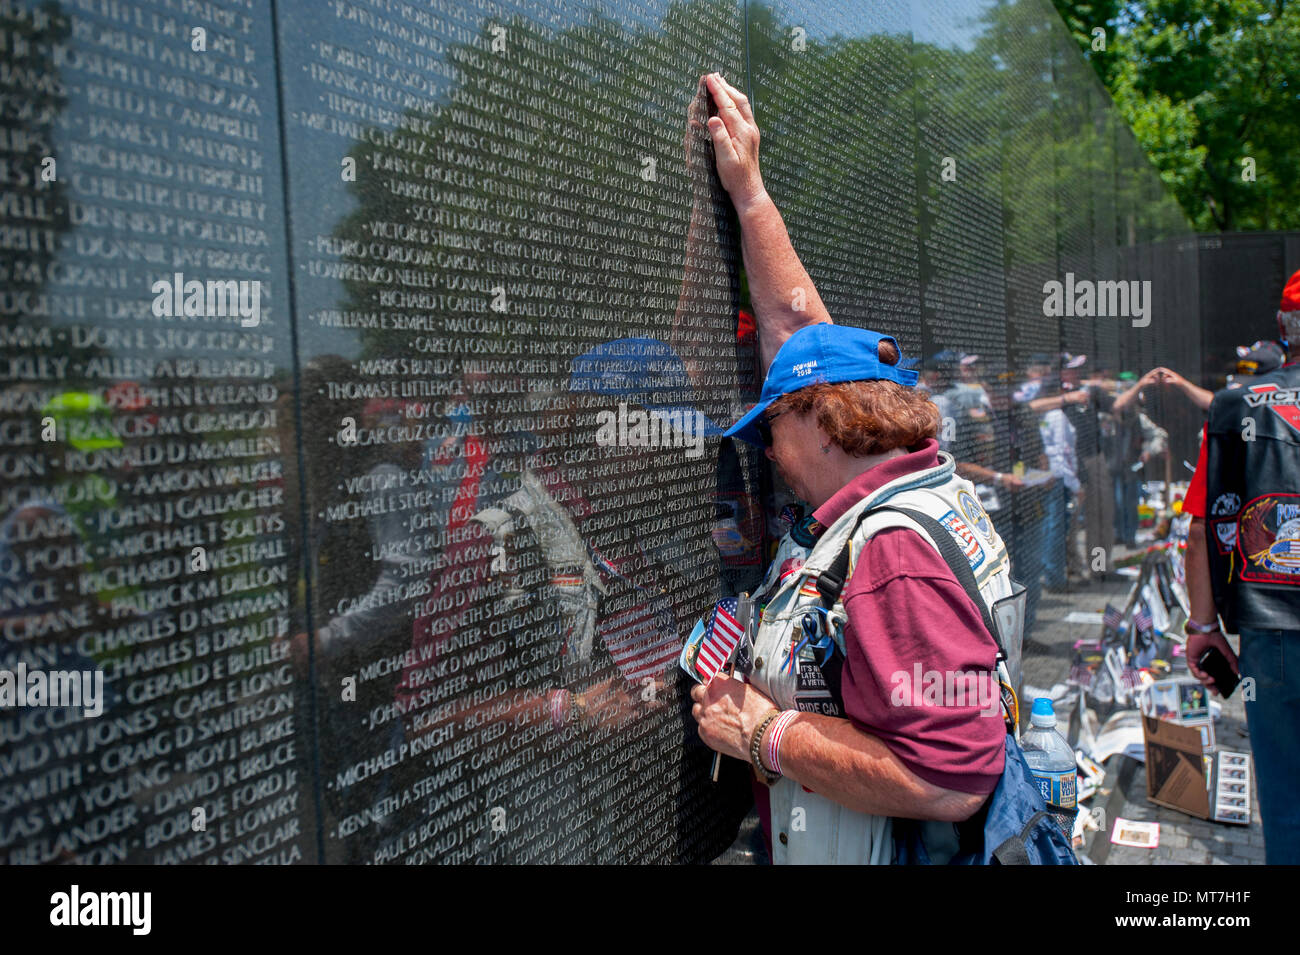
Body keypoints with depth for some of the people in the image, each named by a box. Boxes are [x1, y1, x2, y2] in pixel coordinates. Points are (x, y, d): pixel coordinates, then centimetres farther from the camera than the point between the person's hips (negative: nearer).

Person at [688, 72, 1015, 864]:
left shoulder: (897, 558, -30)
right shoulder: (926, 474, -2)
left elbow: (947, 780, -36)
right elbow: (795, 323, 7)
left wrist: (763, 731, -26)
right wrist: (748, 191, 12)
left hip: (873, 850, -8)